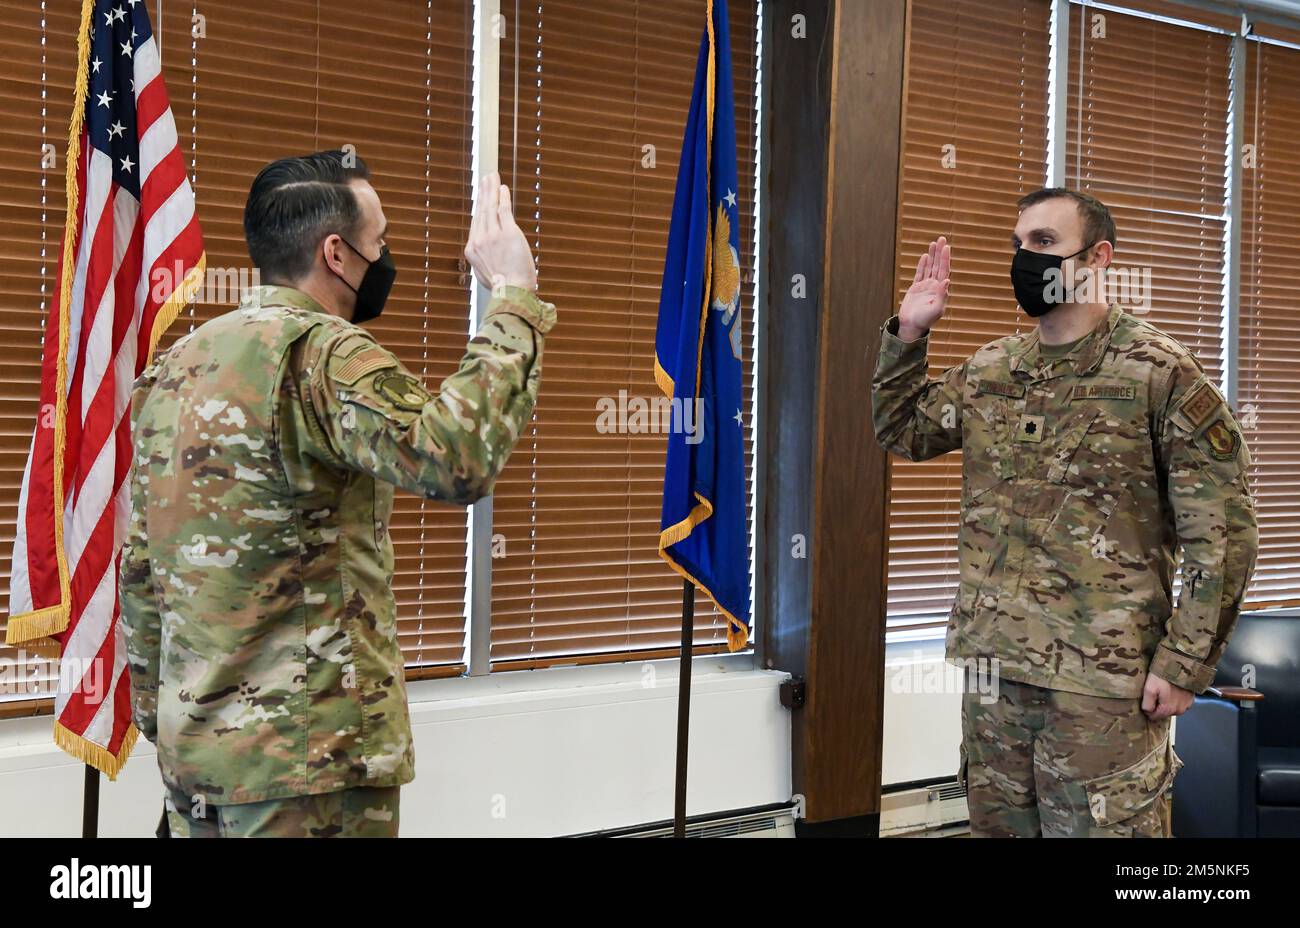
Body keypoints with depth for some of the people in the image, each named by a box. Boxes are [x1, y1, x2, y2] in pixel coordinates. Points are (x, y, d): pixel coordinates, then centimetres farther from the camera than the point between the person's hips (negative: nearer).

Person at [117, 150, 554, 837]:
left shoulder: (176, 365, 10)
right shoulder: (320, 353, -16)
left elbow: (140, 566, 13)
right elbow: (458, 459, -32)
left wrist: (157, 715, 21)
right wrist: (514, 297, -21)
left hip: (192, 741, 8)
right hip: (306, 753, -8)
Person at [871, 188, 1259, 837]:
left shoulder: (1161, 375, -8)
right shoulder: (989, 371, 10)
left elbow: (1223, 534, -9)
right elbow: (900, 433, 23)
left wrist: (1184, 664, -13)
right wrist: (907, 334, 10)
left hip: (1104, 684, -6)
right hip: (993, 667, 6)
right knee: (999, 825, 15)